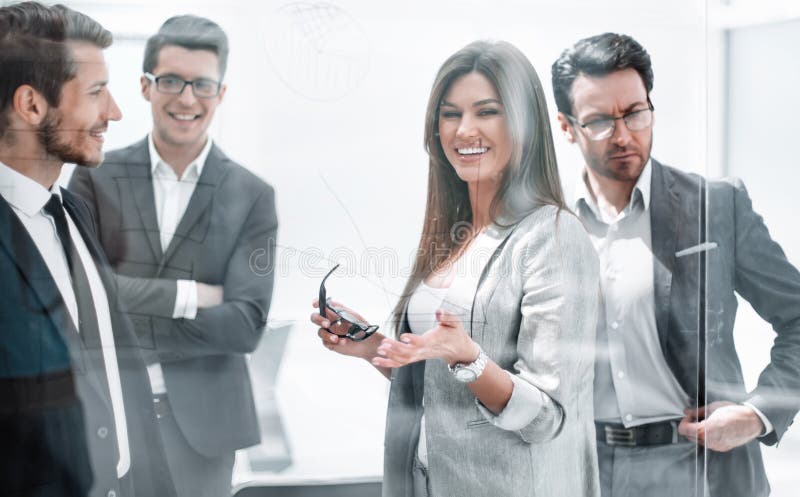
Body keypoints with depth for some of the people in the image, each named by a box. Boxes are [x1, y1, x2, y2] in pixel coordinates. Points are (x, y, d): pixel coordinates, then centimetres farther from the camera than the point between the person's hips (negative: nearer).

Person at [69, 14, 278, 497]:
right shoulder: (97, 177, 0)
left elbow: (246, 324, -10)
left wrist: (125, 332, -13)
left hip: (201, 419, 0)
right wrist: (189, 294, -15)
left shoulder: (252, 196, -2)